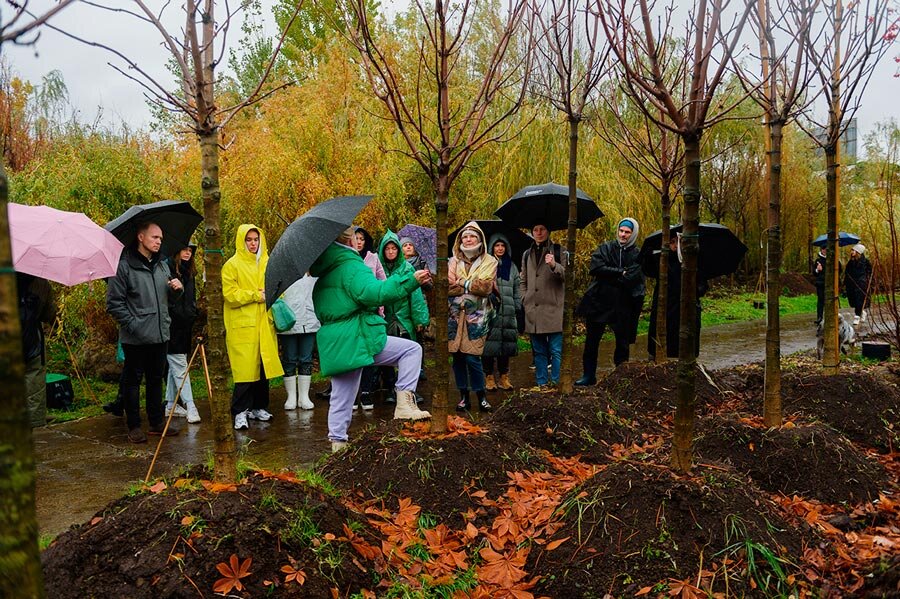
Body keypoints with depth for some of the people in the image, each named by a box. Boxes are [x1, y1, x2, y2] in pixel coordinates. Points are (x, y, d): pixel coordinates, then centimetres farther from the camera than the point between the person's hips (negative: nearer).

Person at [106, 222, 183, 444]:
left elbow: (168, 297, 23)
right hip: (135, 339, -6)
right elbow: (114, 303, -11)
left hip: (160, 335, 7)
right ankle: (134, 427, 14)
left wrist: (177, 288, 1)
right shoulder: (124, 266, -9)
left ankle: (157, 422, 25)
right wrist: (133, 325, -16)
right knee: (132, 381, 4)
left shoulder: (162, 265, 12)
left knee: (156, 379, 15)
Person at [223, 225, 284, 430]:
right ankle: (240, 412, 1)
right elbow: (230, 294, -9)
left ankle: (259, 407, 20)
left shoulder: (267, 263, 13)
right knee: (245, 368, -7)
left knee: (264, 365, 7)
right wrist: (256, 295, -11)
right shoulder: (232, 265, -1)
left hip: (264, 323, 5)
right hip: (242, 325, -5)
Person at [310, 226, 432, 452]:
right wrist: (411, 280, -26)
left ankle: (338, 442, 18)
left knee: (341, 396, 15)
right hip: (357, 338, -9)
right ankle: (405, 403, -10)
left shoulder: (324, 271, 19)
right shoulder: (351, 264, -9)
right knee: (411, 349, -1)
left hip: (332, 346, 9)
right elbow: (373, 292, -25)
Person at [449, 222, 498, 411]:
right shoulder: (453, 261, 9)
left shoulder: (489, 261, 3)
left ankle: (481, 396, 9)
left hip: (476, 316, -3)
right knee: (457, 356, 4)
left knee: (472, 357, -8)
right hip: (455, 315, 3)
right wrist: (473, 286, -10)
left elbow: (486, 287, -12)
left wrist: (462, 283, -6)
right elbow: (448, 287, -5)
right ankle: (463, 396, 17)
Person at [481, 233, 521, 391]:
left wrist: (517, 307, 12)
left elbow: (517, 290, 18)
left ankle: (503, 377, 14)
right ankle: (489, 377, 5)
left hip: (508, 312, 4)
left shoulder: (512, 266, 18)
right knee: (489, 344, -5)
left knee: (506, 343, 5)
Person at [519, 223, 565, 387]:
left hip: (553, 309, -4)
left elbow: (569, 275, -4)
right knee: (539, 351, 10)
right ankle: (541, 384, 16)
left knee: (556, 351, -6)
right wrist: (525, 299, 8)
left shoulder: (558, 251, 4)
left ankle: (556, 384, -1)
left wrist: (554, 265, -21)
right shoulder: (527, 254, 17)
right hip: (533, 311, 4)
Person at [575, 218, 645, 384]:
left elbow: (631, 279, -15)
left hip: (623, 308, -2)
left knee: (622, 345, 9)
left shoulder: (638, 255, -1)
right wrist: (620, 273, -15)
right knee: (591, 342, 9)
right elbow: (596, 267, -13)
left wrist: (609, 275, -13)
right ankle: (589, 375, 21)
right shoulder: (605, 248, 5)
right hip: (598, 303, 2)